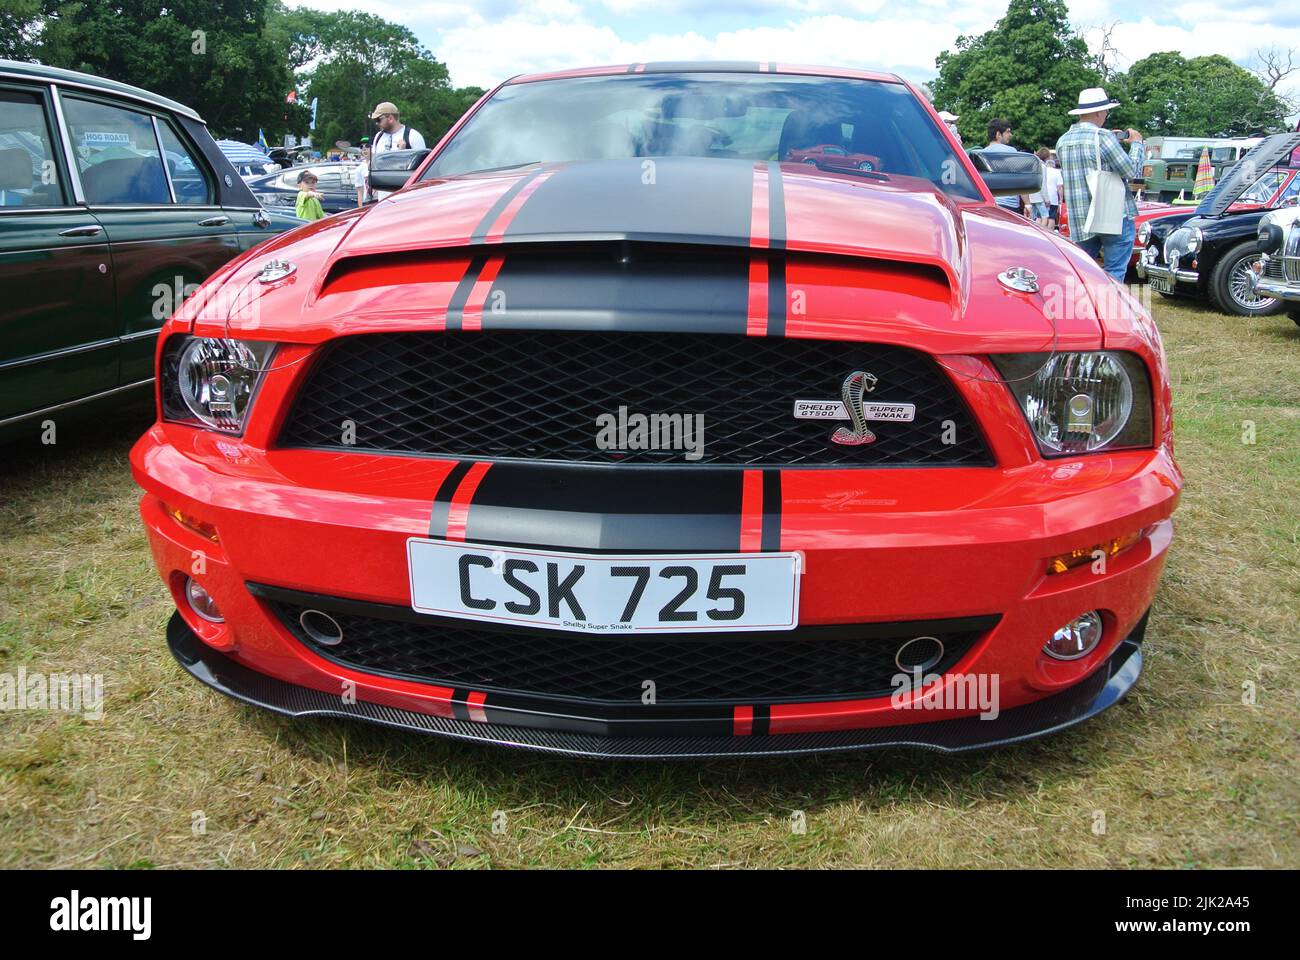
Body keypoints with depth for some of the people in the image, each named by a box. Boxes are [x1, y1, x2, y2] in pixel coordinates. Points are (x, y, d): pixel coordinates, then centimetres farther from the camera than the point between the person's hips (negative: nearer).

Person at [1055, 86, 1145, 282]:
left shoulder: (1062, 141, 9)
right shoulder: (1103, 136, -12)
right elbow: (1132, 171, -9)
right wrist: (1137, 143, 7)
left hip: (1079, 221, 6)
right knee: (1114, 274, -1)